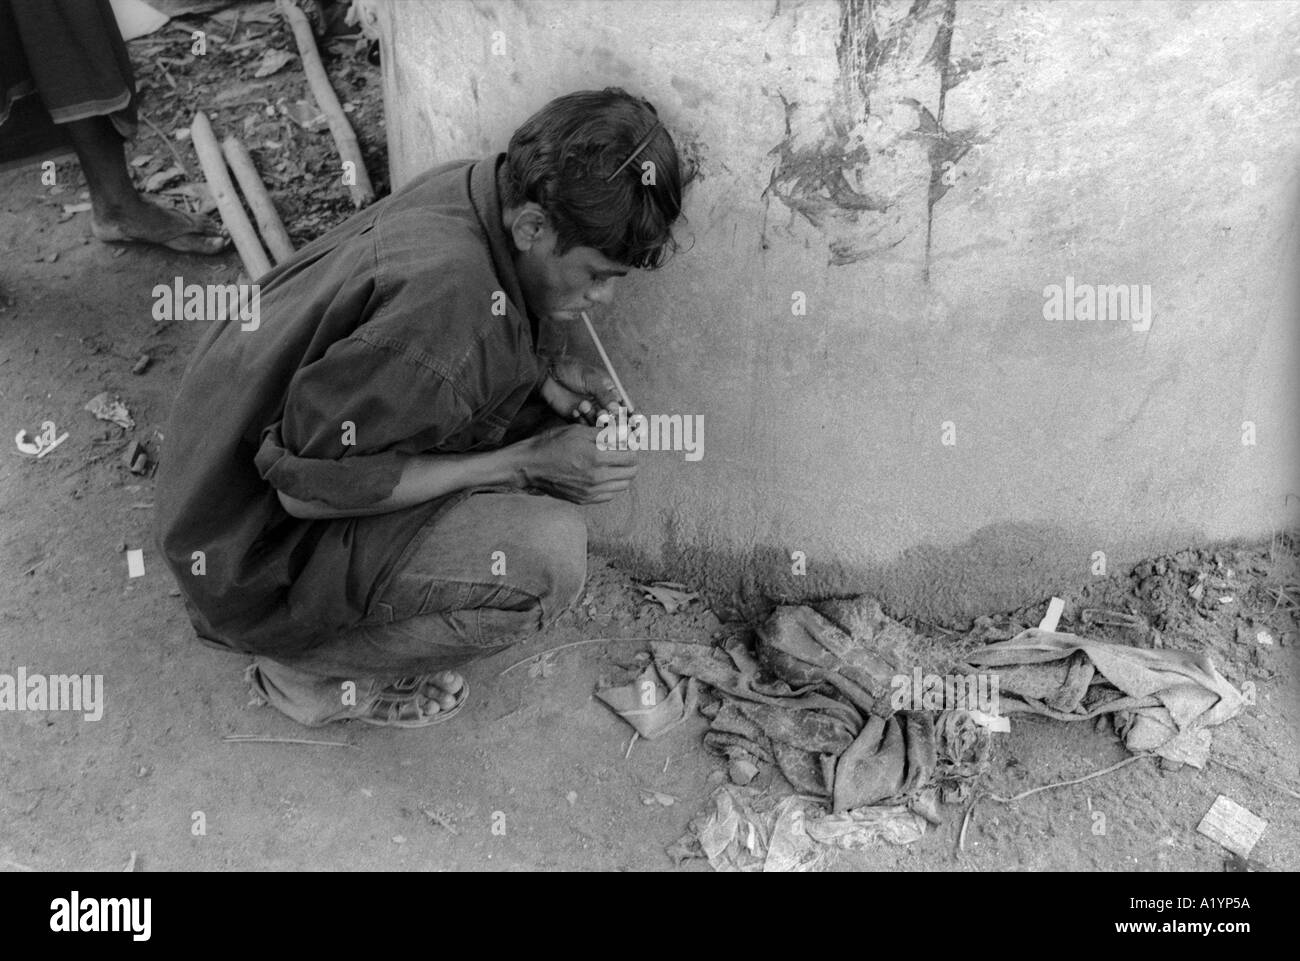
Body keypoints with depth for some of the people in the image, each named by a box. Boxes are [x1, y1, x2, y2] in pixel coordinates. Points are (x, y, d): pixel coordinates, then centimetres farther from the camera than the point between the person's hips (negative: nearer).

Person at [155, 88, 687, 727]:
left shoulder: (480, 188, -7)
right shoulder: (449, 290, -33)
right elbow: (307, 489, -27)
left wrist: (540, 374, -5)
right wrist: (524, 465, -22)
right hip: (253, 549, -8)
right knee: (546, 553, -25)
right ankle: (310, 669, -2)